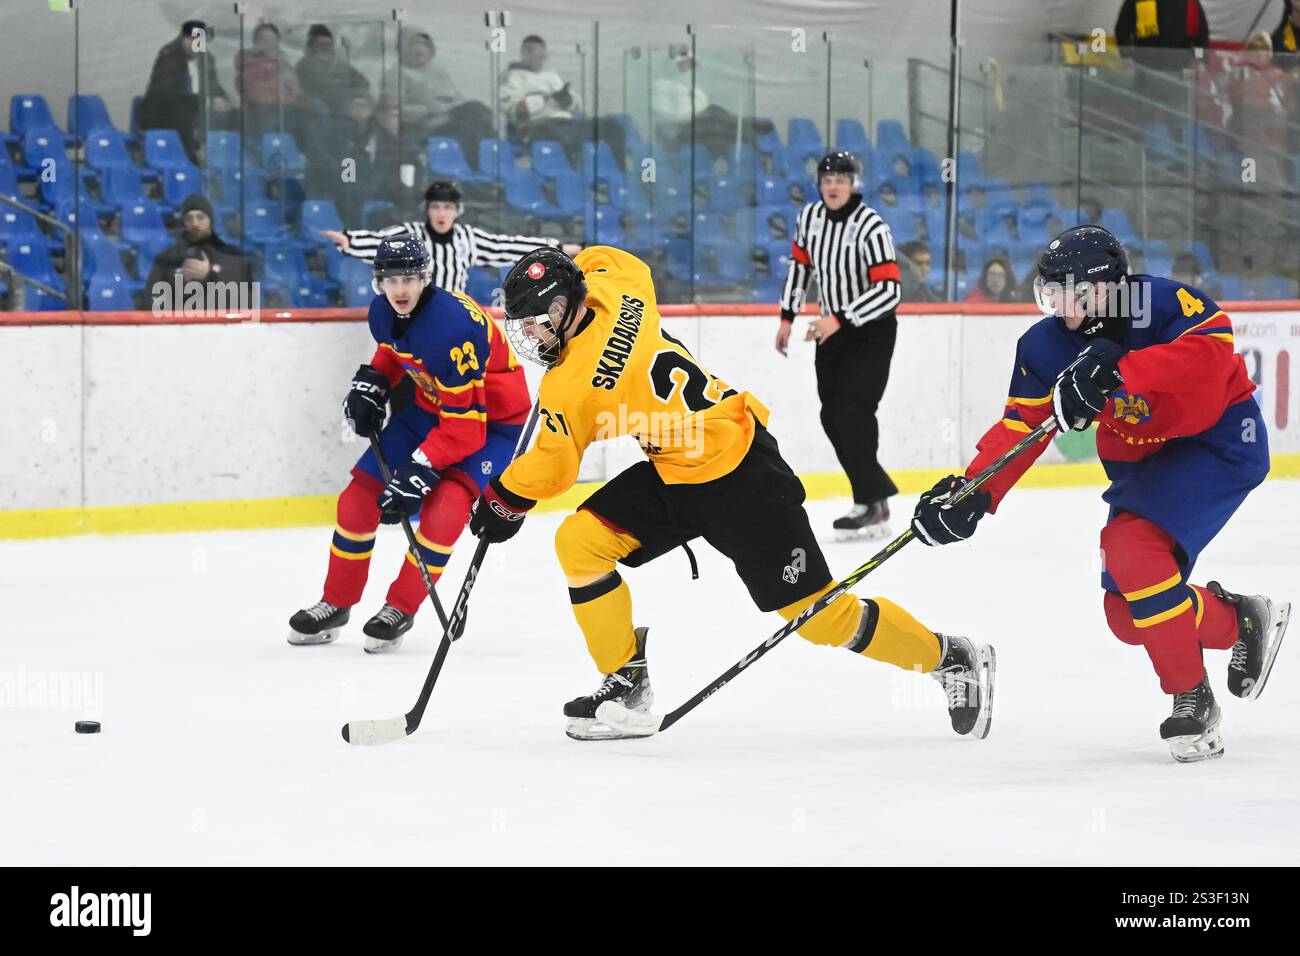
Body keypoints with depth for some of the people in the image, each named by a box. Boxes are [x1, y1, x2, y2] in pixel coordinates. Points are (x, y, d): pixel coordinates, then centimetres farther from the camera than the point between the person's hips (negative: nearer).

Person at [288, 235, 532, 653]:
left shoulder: (454, 327, -34)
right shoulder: (384, 312, -10)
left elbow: (465, 425, -33)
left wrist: (419, 473, -36)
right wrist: (370, 384, -2)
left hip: (493, 420, -7)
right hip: (430, 406, 7)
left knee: (443, 508, -27)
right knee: (359, 497, 1)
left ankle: (400, 609, -5)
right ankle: (336, 604, 20)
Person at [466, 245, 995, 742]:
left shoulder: (570, 386, -23)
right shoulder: (610, 290, -5)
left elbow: (550, 470, -7)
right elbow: (604, 260, 21)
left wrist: (503, 499, 10)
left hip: (742, 484, -10)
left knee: (817, 613, -3)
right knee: (579, 542, -1)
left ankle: (952, 659, 14)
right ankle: (627, 684, 8)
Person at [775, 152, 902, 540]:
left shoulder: (871, 227, -24)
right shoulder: (810, 216, -2)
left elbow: (890, 290, -29)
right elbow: (800, 264, 14)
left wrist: (840, 319, -33)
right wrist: (787, 317, 10)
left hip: (872, 332, -7)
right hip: (833, 328, 7)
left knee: (852, 411, -18)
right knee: (833, 416, 7)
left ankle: (871, 506, -14)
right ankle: (879, 489, 20)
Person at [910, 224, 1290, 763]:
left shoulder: (1166, 304, -25)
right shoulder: (1045, 347, -8)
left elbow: (1209, 352, -43)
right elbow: (1020, 427, -9)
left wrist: (1118, 371, -51)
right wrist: (973, 493, -24)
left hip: (1221, 441, -8)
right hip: (1139, 462, 8)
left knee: (1132, 547, -29)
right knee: (1126, 614, 1)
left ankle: (1192, 701, -16)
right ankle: (1244, 622, 27)